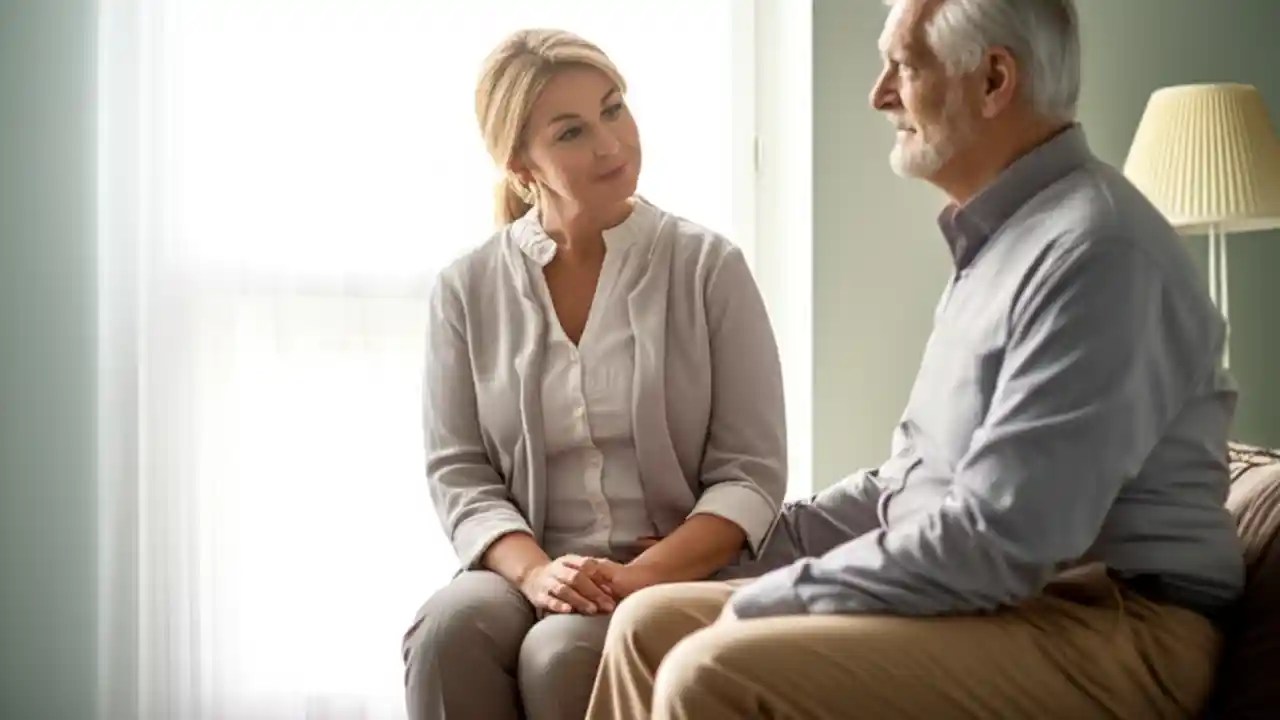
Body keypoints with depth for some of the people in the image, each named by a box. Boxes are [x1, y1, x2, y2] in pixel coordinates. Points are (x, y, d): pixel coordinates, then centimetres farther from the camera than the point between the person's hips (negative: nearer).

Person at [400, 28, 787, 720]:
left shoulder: (709, 267, 1)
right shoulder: (467, 288, 6)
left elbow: (751, 473, -2)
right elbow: (459, 470, 4)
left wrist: (639, 577, -18)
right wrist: (535, 573, -16)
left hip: (680, 576, -2)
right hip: (528, 570, 2)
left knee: (562, 655, -32)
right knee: (447, 633, -29)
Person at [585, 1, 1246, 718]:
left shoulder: (1093, 249, -19)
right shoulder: (1002, 237, 16)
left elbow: (995, 543, -25)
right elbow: (920, 473, 23)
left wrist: (772, 600, -15)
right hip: (983, 598, 10)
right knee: (651, 623, 6)